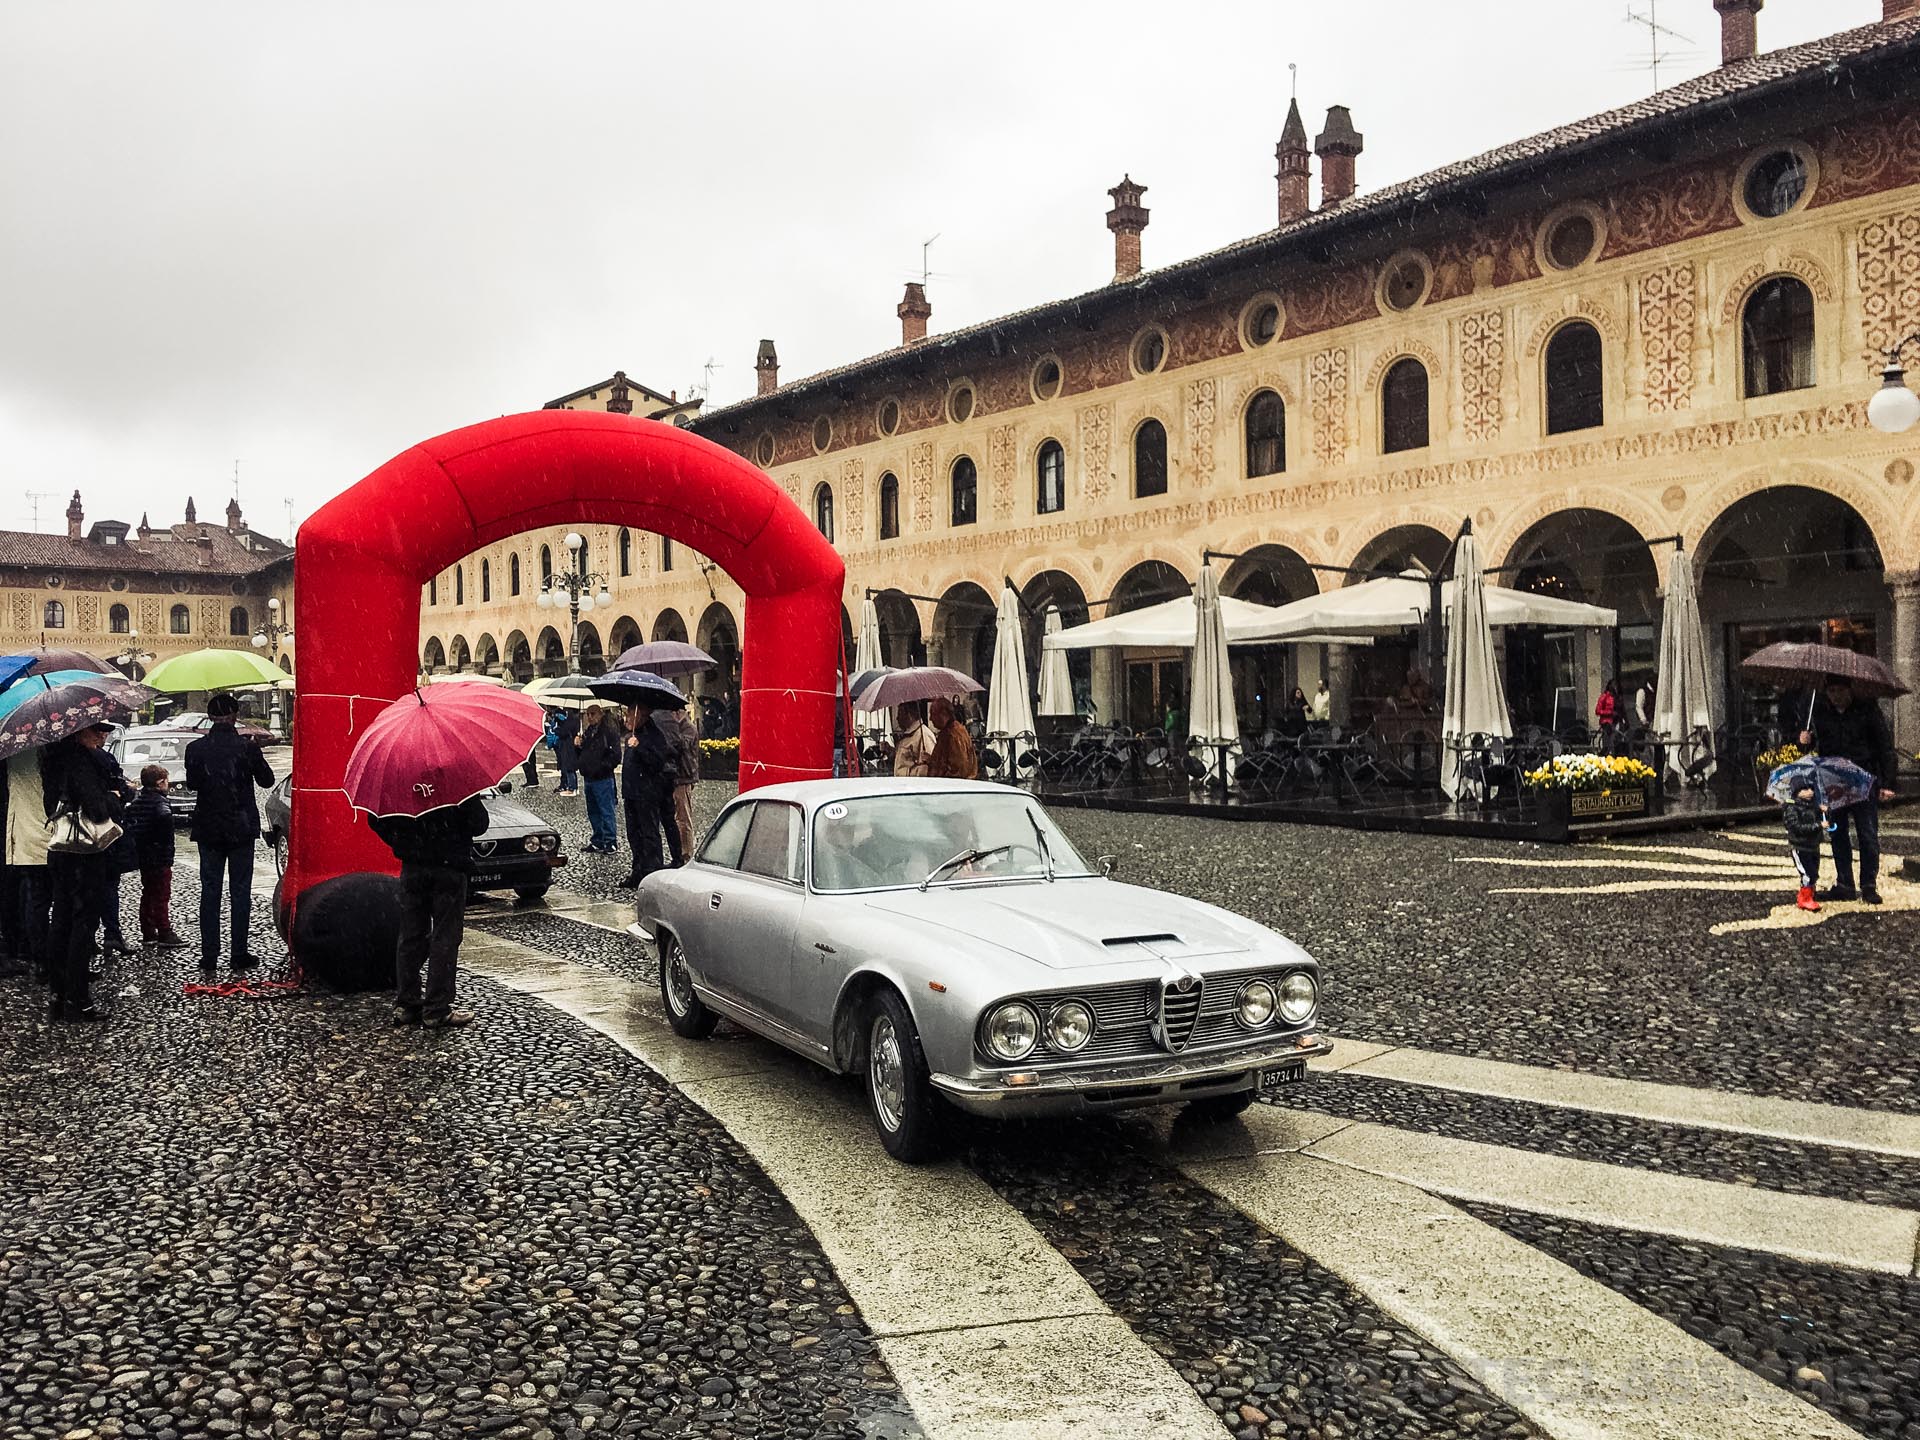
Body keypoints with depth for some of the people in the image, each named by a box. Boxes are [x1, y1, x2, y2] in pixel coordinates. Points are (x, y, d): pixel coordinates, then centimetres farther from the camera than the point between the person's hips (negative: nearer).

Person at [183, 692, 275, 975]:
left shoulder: (195, 749, -7)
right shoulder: (247, 747, -12)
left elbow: (191, 784, 7)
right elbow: (266, 781, 1)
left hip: (208, 830, 2)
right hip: (241, 828, -1)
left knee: (209, 891, 8)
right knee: (240, 890, 6)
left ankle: (209, 957, 9)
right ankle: (239, 955, 8)